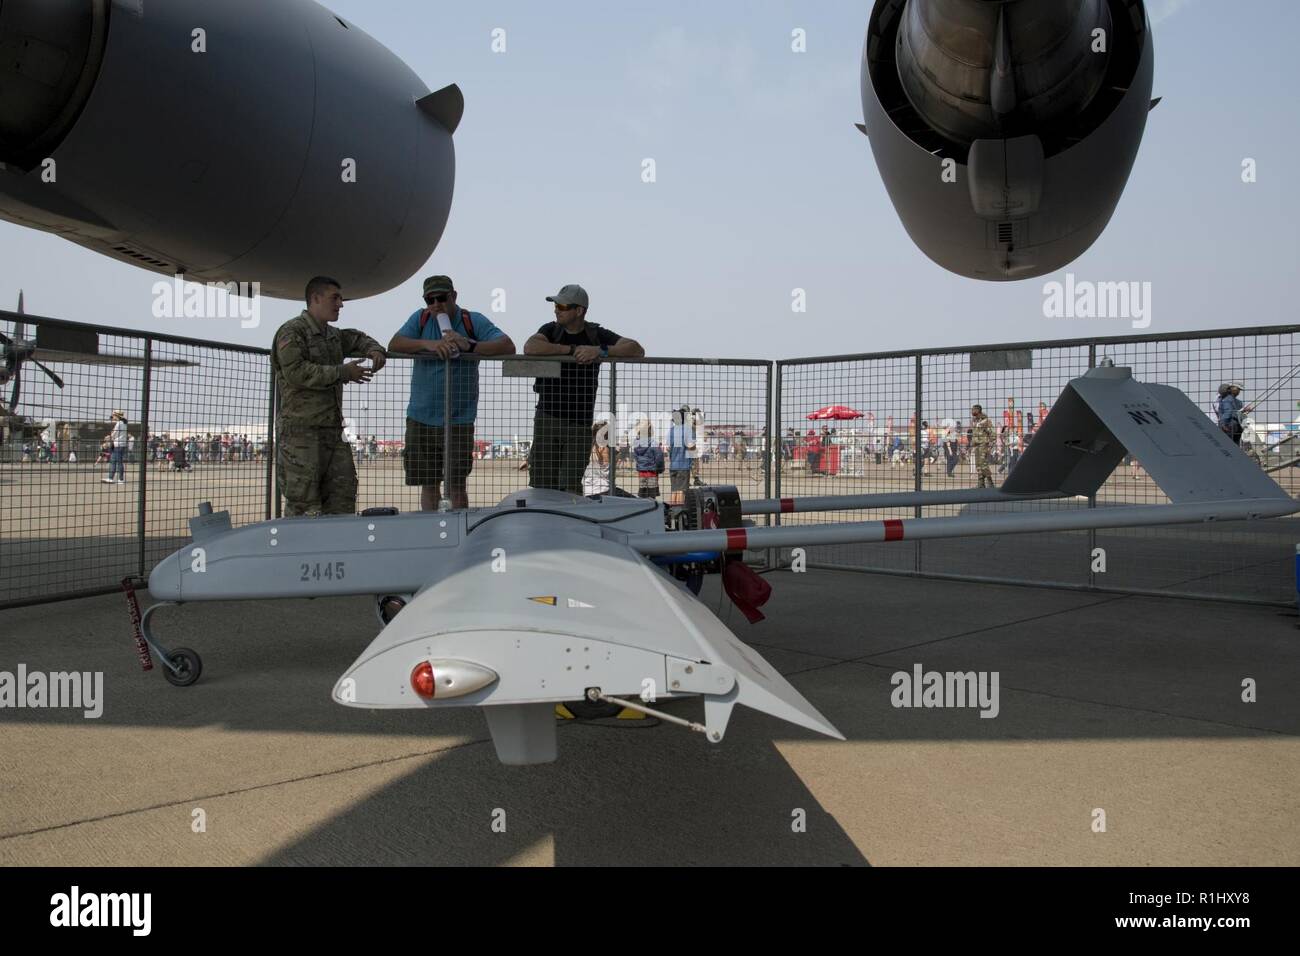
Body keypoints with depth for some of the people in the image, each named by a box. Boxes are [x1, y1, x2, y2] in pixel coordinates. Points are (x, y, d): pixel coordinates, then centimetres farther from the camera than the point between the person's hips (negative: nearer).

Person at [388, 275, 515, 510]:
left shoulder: (474, 321, -1)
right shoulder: (420, 319, 6)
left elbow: (508, 346, -13)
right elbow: (394, 345, -9)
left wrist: (469, 346, -25)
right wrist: (428, 344, -25)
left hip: (459, 419, -2)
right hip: (421, 418, 3)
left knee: (457, 486, -2)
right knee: (428, 484, 12)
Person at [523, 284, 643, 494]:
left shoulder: (598, 335, 4)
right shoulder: (551, 330, 7)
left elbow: (637, 350, -7)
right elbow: (529, 348, -16)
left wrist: (601, 351, -20)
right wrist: (572, 349, -15)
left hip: (580, 423, -1)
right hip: (547, 417, 1)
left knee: (570, 488, -3)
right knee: (541, 486, 0)